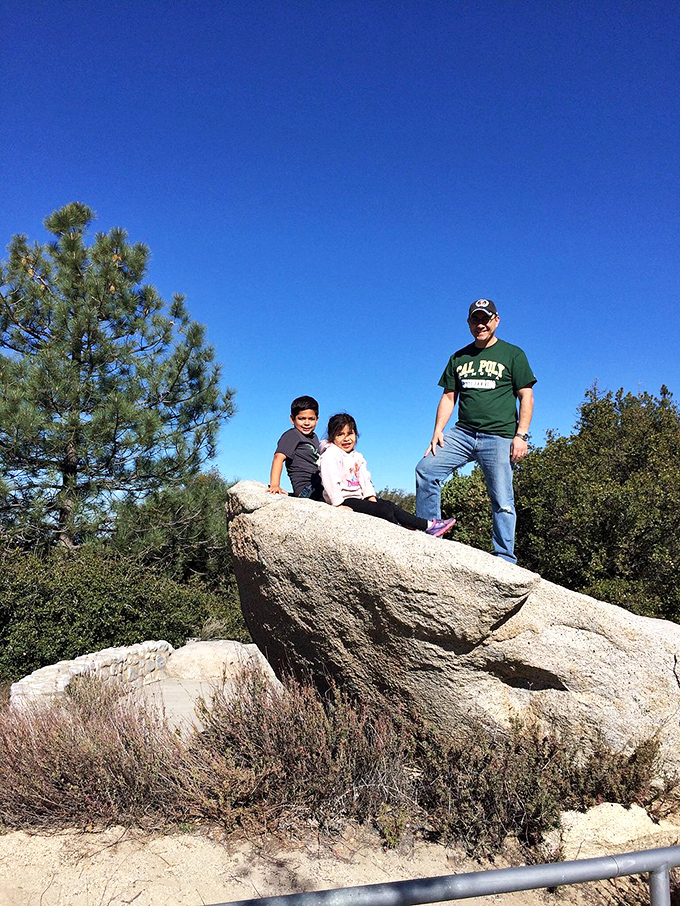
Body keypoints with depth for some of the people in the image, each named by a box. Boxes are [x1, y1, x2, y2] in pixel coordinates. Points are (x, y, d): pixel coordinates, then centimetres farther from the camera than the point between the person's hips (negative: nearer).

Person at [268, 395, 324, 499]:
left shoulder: (314, 437, 24)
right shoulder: (292, 435, -3)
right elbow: (279, 456, -16)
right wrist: (274, 485, -29)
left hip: (320, 487, 9)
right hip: (306, 490, -9)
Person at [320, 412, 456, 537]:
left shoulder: (357, 456, 19)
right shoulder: (330, 455, -12)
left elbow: (364, 478, 17)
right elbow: (330, 482, -21)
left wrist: (371, 496, 2)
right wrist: (339, 505, -26)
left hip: (358, 497, 9)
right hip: (344, 500, -9)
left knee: (390, 505, -1)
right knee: (384, 510, -18)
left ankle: (428, 525, -3)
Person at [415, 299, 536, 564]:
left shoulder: (512, 354, 8)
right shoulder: (458, 358, 18)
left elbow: (526, 396, 3)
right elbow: (448, 397, 17)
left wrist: (521, 435, -8)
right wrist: (437, 432, 3)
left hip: (499, 437, -3)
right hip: (463, 432, 4)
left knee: (502, 501, -6)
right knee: (425, 469, -14)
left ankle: (505, 560, 3)